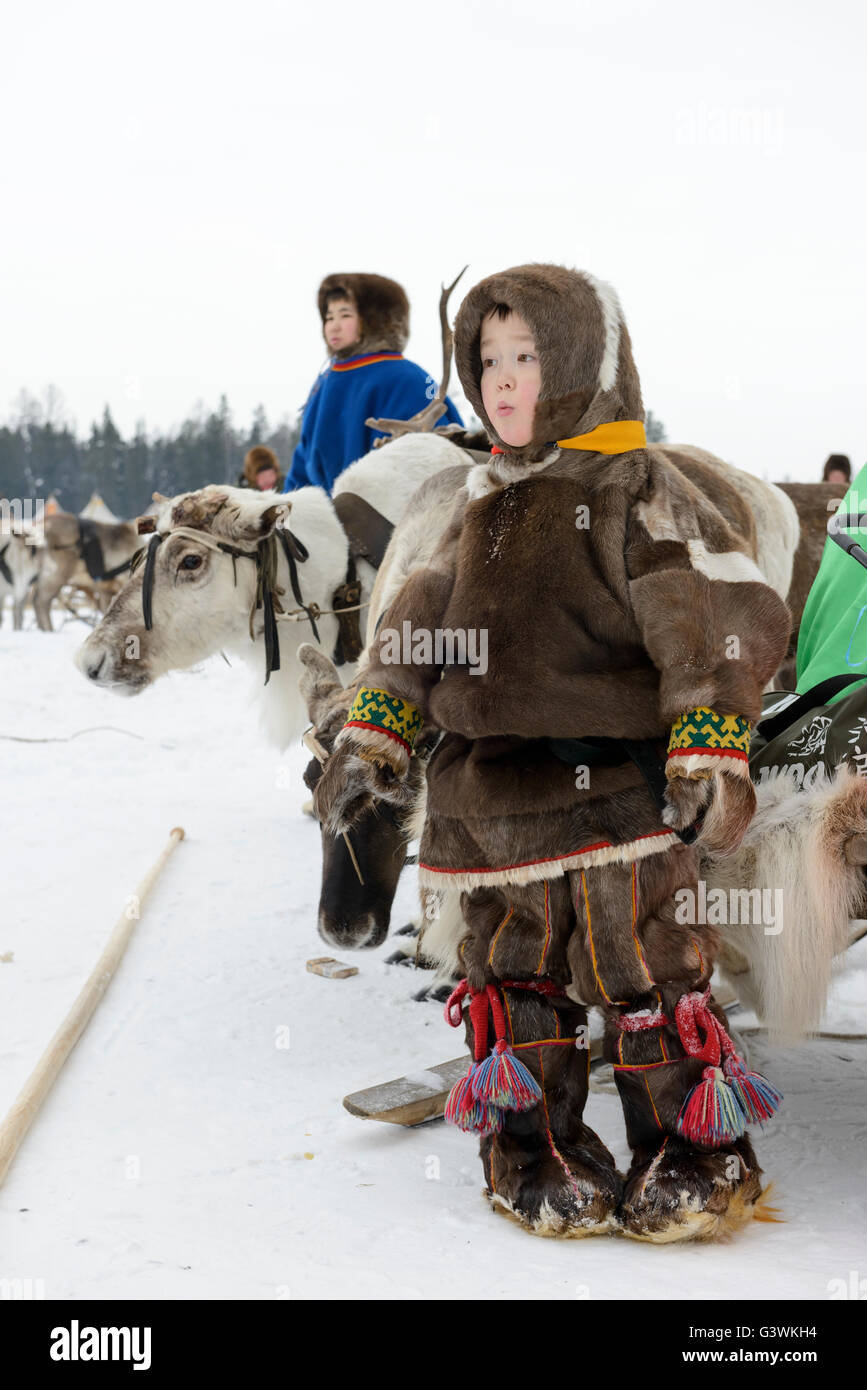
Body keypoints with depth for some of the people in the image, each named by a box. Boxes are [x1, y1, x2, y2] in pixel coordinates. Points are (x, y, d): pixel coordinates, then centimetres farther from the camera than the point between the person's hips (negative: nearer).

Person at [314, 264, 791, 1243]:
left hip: (612, 791, -6)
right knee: (516, 979, 12)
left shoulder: (638, 492, -7)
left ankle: (695, 1154, 11)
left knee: (646, 974, -2)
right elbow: (418, 629, 20)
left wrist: (710, 753, -22)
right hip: (485, 802, 6)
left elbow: (724, 624, -14)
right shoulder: (483, 503, 14)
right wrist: (372, 735, 14)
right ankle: (535, 1146, 25)